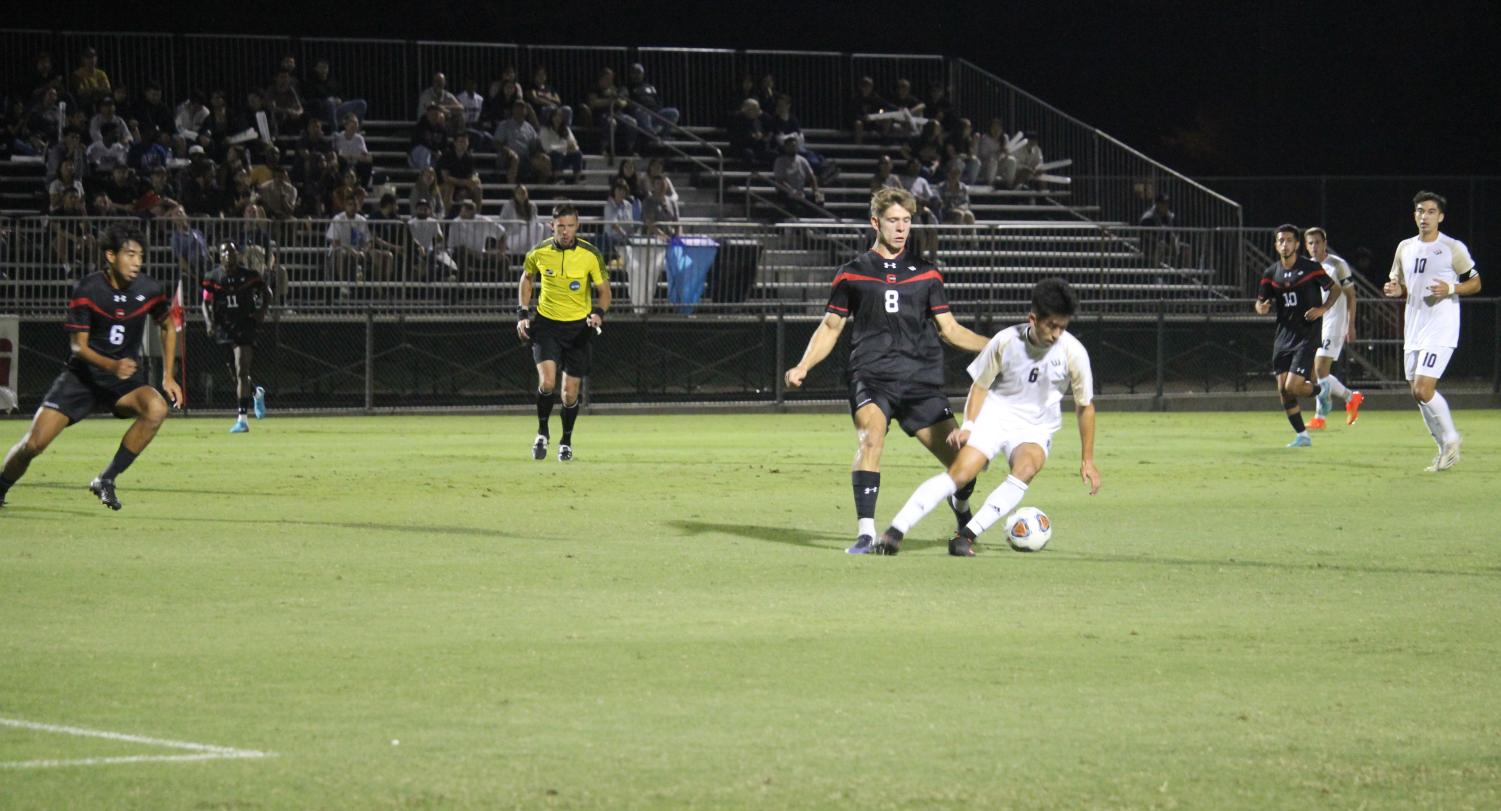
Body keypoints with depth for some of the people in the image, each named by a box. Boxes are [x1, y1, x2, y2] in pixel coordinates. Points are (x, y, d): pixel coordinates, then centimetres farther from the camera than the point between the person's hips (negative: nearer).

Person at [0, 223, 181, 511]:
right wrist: (112, 366, -34)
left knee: (157, 408, -32)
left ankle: (106, 480, -17)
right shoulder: (87, 290, -15)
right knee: (34, 443, -13)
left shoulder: (149, 289, -6)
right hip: (82, 376, -2)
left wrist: (168, 376, 5)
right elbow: (79, 346, -15)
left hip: (125, 379, 2)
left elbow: (167, 328, 14)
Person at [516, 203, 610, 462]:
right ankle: (542, 434, 5)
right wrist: (523, 313, 4)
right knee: (547, 381, -18)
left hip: (578, 326, 0)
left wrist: (599, 313, -22)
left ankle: (566, 442, 26)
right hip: (546, 324, 0)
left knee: (570, 392, 3)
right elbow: (527, 278, 13)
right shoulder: (539, 252, -6)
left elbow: (603, 290, -2)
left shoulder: (590, 255, -11)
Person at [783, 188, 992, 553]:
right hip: (871, 375, -2)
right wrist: (803, 366, 0)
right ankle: (865, 531, -31)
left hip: (921, 378, 2)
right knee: (871, 434, -31)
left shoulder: (926, 273, 13)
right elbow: (831, 327, 14)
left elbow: (950, 330, 16)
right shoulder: (852, 273, 10)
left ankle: (960, 506, 33)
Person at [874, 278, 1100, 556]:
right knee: (960, 473, -22)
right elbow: (980, 385, 2)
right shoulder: (1006, 341, -13)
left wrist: (1087, 459, 3)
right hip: (994, 415, -1)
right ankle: (895, 531, -22)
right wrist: (968, 425, -12)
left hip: (1035, 428, 1)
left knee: (1026, 468, -32)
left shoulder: (1073, 352, -12)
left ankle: (966, 536, -31)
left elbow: (1085, 406, 0)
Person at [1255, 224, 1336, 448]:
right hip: (1284, 335, 5)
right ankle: (1301, 435, 13)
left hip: (1307, 335, -5)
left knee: (1292, 386, -15)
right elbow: (1260, 303, 12)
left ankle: (1322, 389, 18)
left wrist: (1322, 309, -12)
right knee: (1283, 390, 0)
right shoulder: (1271, 274, 7)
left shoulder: (1311, 268, -5)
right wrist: (1262, 307, -12)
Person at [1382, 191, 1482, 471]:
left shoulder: (1453, 248, -5)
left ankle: (1451, 440, 2)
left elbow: (1475, 283, 1)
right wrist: (1394, 290, -1)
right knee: (1418, 393, 7)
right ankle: (1445, 449, 19)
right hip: (1413, 329, 7)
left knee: (1424, 389, -17)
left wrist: (1451, 289, -17)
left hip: (1441, 329, -7)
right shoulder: (1405, 248, 12)